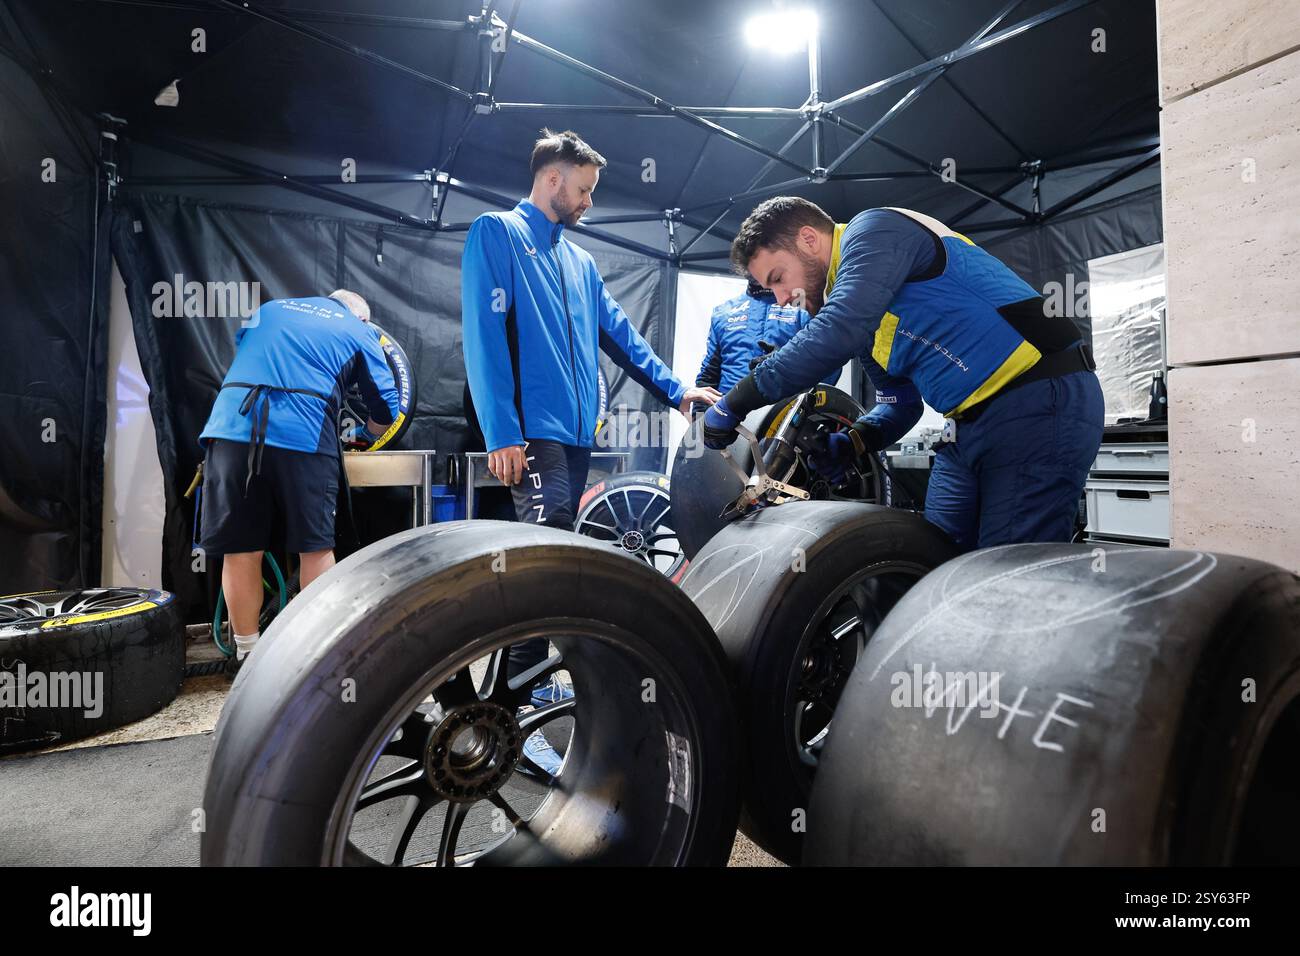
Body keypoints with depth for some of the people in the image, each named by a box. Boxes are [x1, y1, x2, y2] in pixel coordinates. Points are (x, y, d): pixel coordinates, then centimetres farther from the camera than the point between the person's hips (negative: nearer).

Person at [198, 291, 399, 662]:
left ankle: (247, 654, 18)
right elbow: (386, 407, 15)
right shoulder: (361, 332, 18)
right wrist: (362, 433, 35)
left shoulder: (271, 308, 29)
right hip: (304, 434, -3)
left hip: (231, 427, 3)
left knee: (241, 550, 8)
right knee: (316, 547, 7)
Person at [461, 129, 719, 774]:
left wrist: (674, 391, 20)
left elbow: (618, 334, 26)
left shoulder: (580, 261, 24)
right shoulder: (496, 233, 1)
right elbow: (484, 335, -10)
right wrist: (502, 433, -18)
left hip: (576, 432, 8)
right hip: (533, 431, -8)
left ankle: (536, 679, 22)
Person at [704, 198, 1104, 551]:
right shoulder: (853, 309, 18)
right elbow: (899, 403, 21)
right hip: (970, 422, 10)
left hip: (1040, 404, -10)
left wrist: (734, 402, -21)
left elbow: (837, 333, -27)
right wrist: (849, 443, 1)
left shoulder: (874, 231, -9)